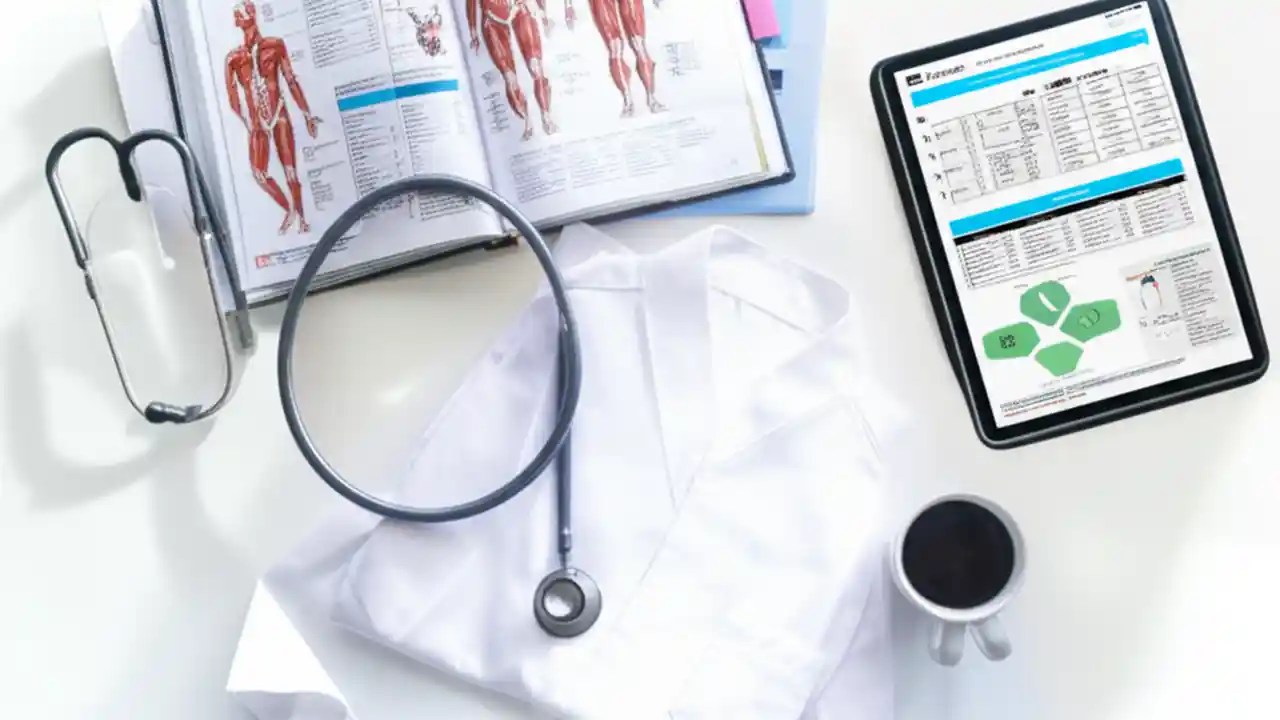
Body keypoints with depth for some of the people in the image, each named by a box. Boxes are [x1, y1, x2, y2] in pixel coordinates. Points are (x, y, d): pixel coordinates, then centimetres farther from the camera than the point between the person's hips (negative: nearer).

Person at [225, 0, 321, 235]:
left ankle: (301, 217, 10)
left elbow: (291, 81, 5)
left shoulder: (275, 45, 4)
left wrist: (307, 113, 3)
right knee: (259, 173, -6)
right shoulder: (234, 57, 6)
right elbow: (232, 94, 1)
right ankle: (289, 210, 13)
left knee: (290, 169, -1)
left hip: (279, 114, -2)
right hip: (257, 120, 2)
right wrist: (247, 121, -13)